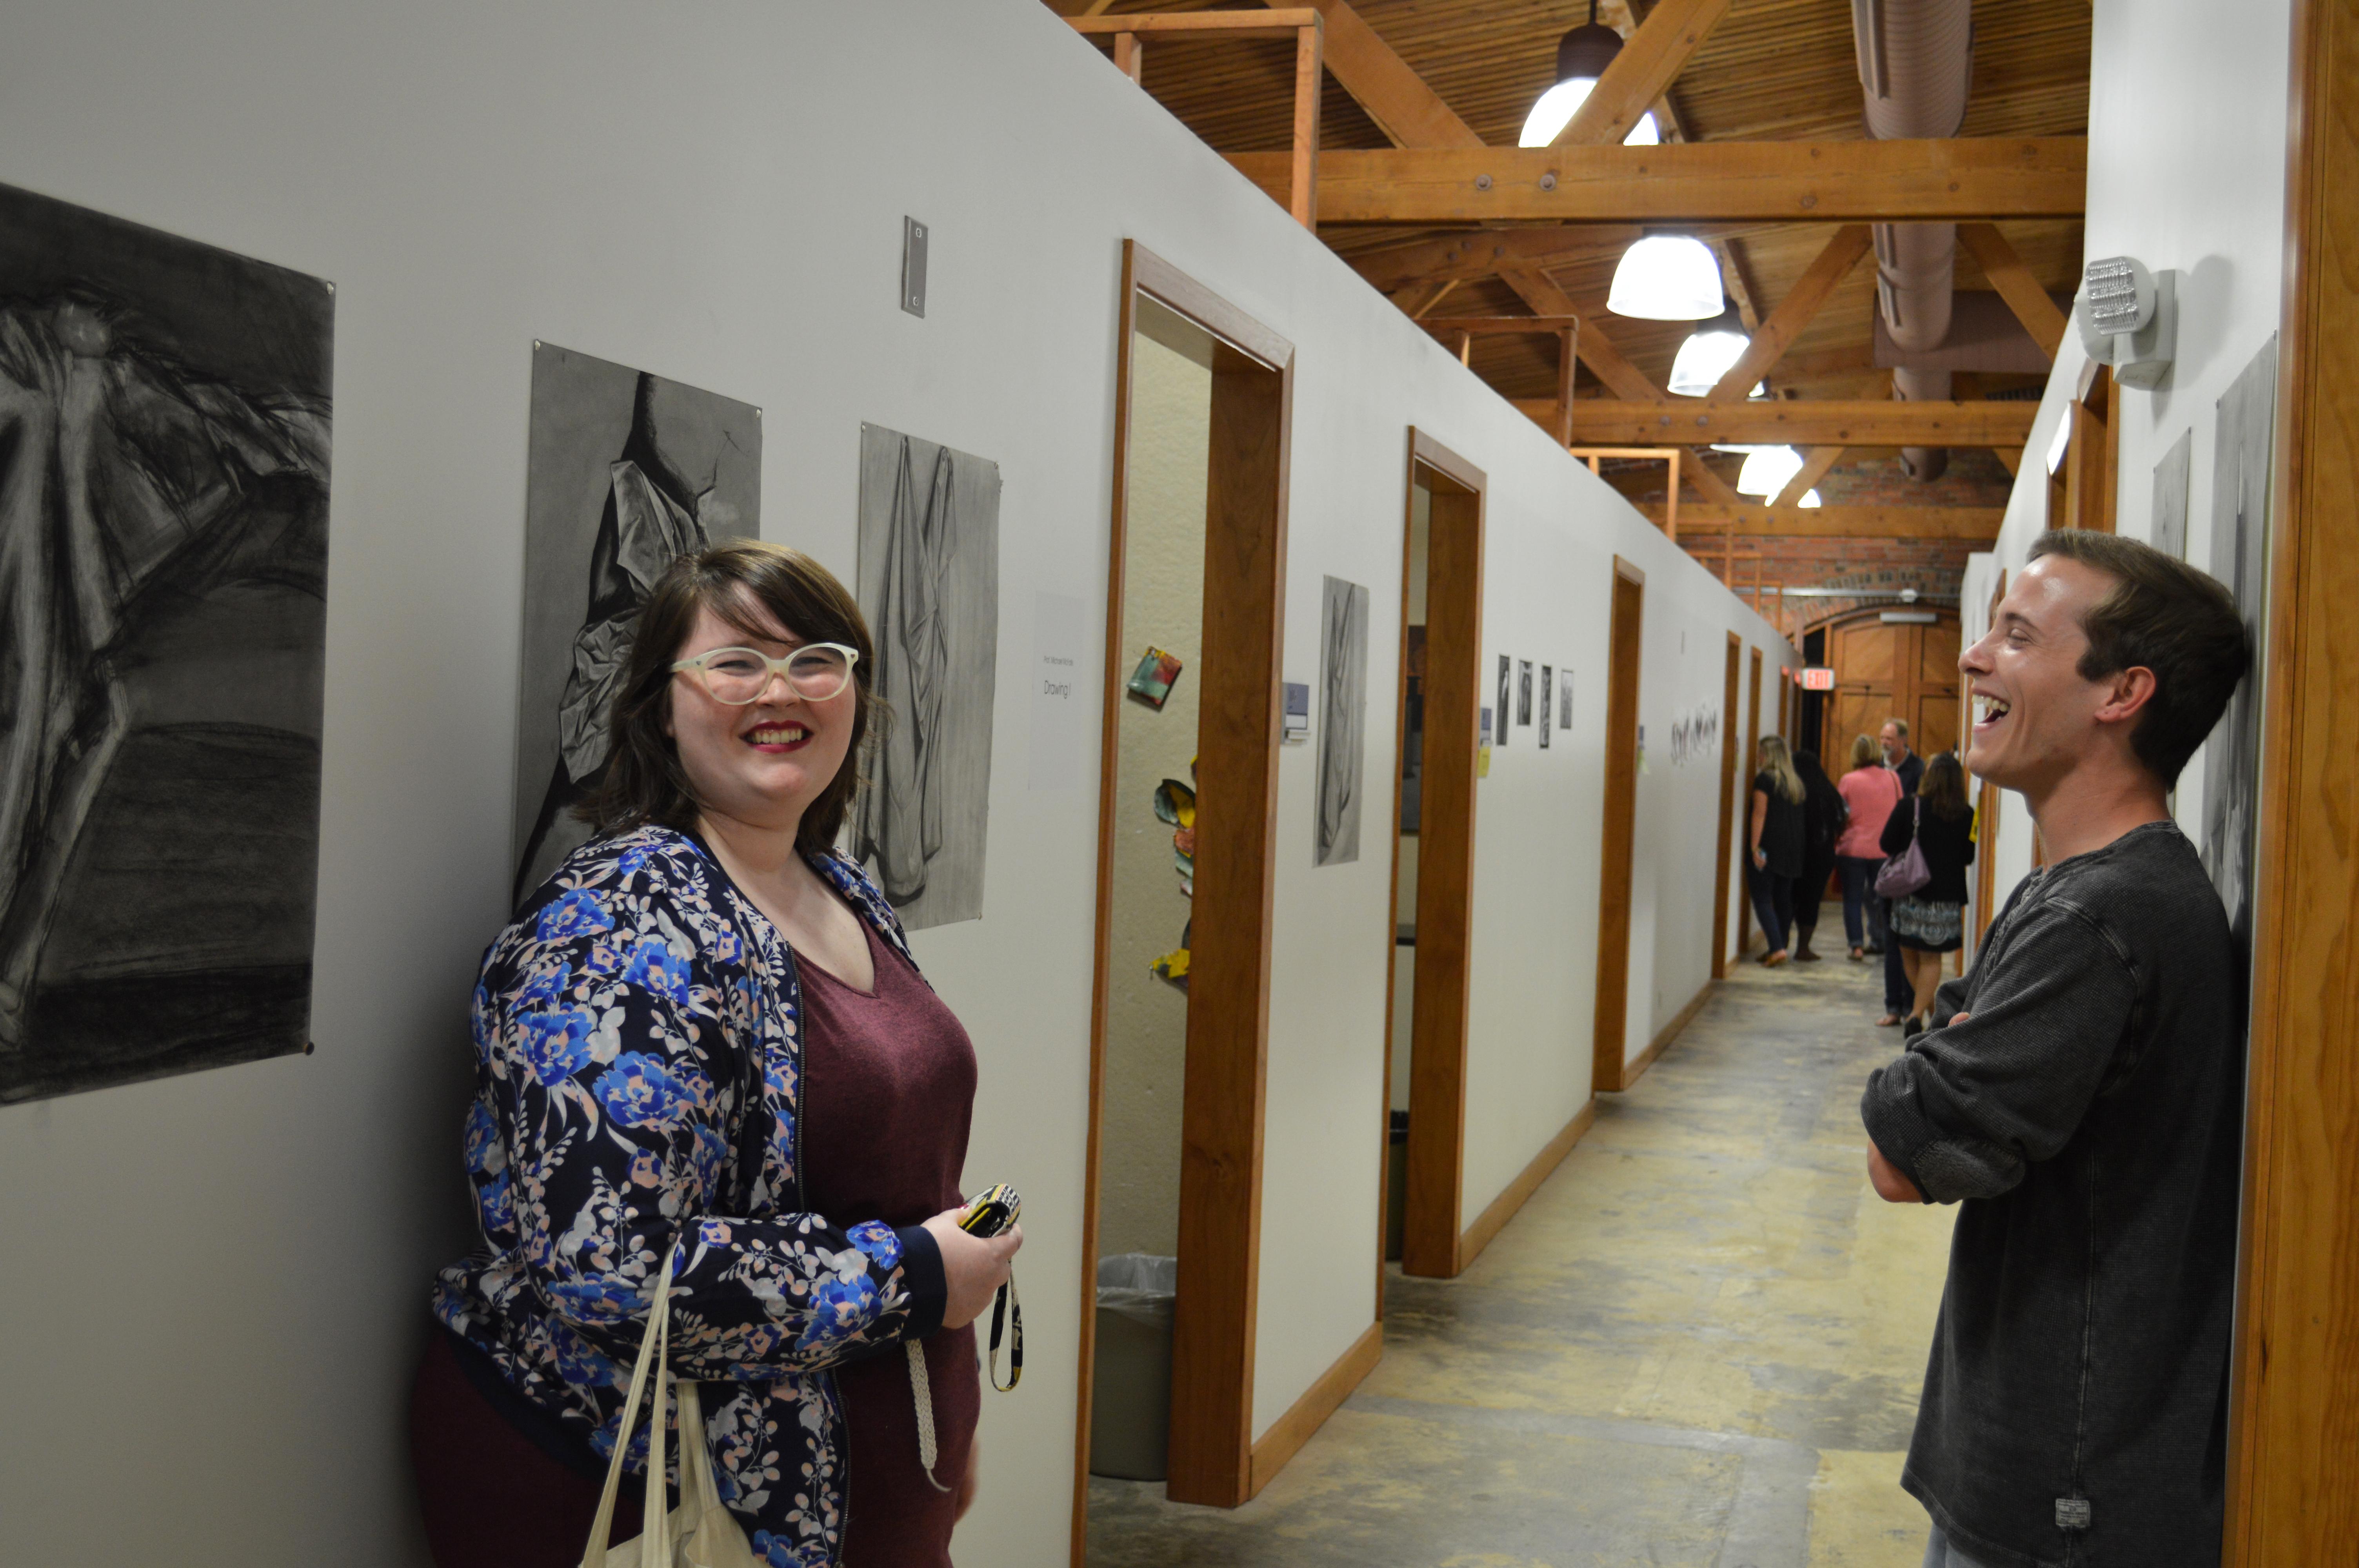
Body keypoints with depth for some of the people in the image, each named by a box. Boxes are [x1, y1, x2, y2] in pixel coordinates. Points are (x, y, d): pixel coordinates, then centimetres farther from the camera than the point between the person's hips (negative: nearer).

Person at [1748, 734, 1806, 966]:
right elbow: (1797, 815, 15)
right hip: (1792, 849, 7)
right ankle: (1781, 945, 16)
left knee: (1762, 899, -6)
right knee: (1783, 899, 13)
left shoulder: (1765, 779, -8)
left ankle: (1777, 948, -18)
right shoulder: (1796, 781, 12)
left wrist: (1754, 847, -16)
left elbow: (1760, 814, -13)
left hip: (1770, 847, -7)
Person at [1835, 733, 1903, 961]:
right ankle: (1880, 942, 16)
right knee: (1880, 898, 13)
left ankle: (1856, 945, -3)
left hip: (1853, 848, -2)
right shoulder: (1892, 778, 0)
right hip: (1884, 848, 2)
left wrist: (1835, 846, 11)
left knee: (1853, 899, 3)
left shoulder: (1849, 780, -7)